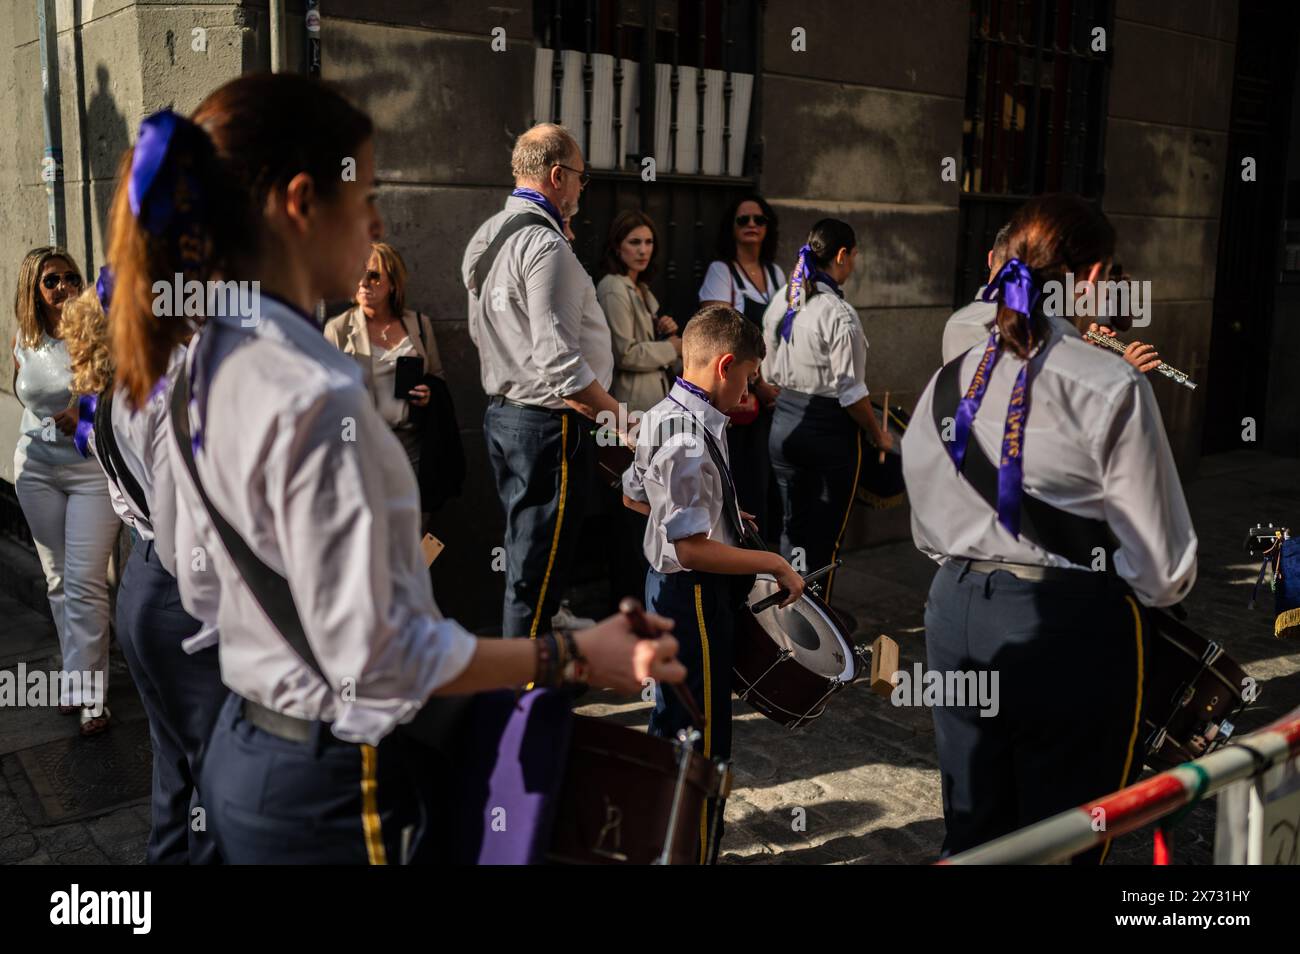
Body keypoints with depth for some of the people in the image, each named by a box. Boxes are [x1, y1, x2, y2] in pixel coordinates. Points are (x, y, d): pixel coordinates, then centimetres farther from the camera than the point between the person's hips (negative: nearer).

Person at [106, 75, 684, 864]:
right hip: (328, 788, -8)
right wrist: (577, 657, -18)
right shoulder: (315, 396, -27)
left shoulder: (207, 364, 1)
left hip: (244, 750, 9)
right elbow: (375, 658, -24)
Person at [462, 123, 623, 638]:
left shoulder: (486, 236, 12)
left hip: (502, 411, 10)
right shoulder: (545, 245, -19)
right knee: (538, 573, -1)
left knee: (521, 555, 20)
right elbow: (559, 360, -26)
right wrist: (615, 413, -15)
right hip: (549, 423, -10)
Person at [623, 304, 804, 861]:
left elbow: (634, 495, 19)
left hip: (669, 587, 11)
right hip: (695, 597, -11)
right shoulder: (691, 442, -26)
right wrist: (773, 563, -19)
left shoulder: (662, 416, 6)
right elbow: (693, 547, -28)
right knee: (703, 744, 1)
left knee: (673, 727, 24)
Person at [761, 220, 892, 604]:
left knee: (793, 526, 17)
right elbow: (850, 392, -17)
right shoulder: (839, 314, -19)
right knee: (826, 534, 6)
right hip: (829, 429, -7)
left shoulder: (781, 300, 3)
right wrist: (878, 435, -3)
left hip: (784, 421, 7)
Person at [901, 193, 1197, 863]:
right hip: (1072, 628, -5)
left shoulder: (949, 382, 2)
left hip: (956, 614, 6)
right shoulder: (1111, 388, -15)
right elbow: (1162, 567, -12)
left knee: (972, 832, 19)